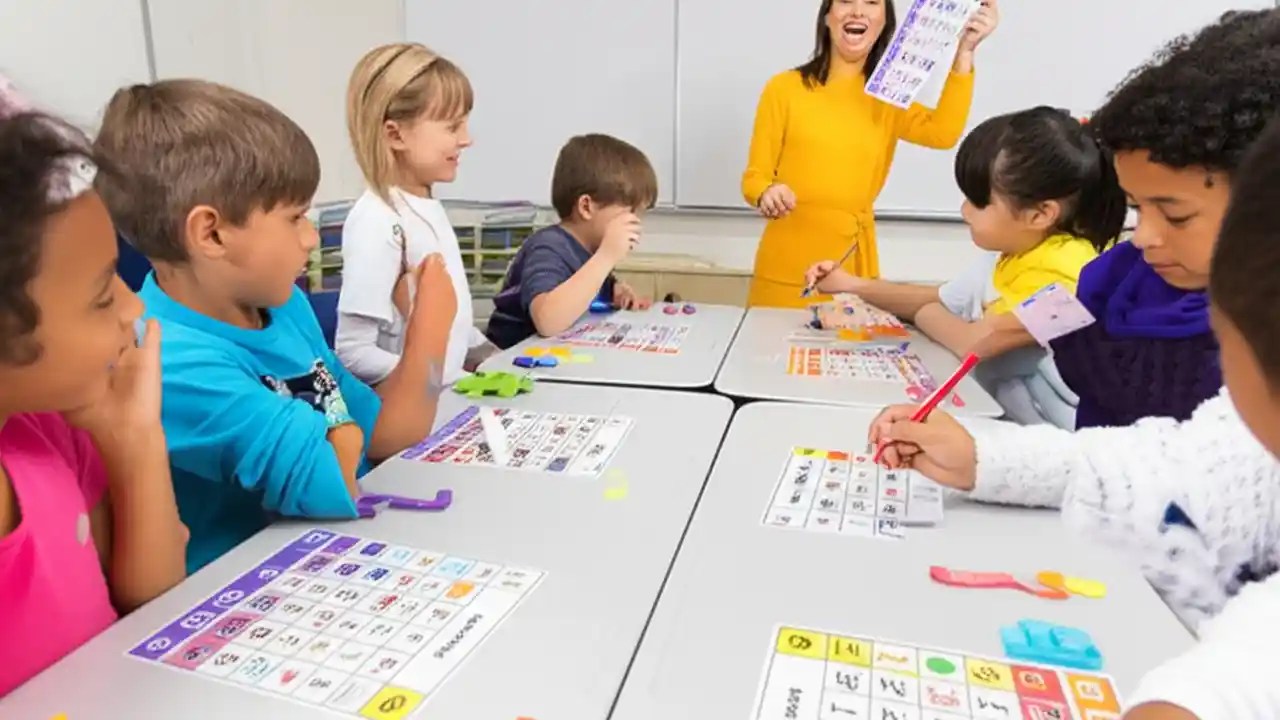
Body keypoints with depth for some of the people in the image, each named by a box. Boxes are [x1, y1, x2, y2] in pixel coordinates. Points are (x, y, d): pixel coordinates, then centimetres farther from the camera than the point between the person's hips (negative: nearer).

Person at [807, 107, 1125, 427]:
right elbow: (940, 300, 15)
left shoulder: (1057, 272, -23)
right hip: (1006, 419, 7)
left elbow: (974, 342, -27)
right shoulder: (1009, 256, 5)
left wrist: (926, 314, -6)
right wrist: (852, 285, 5)